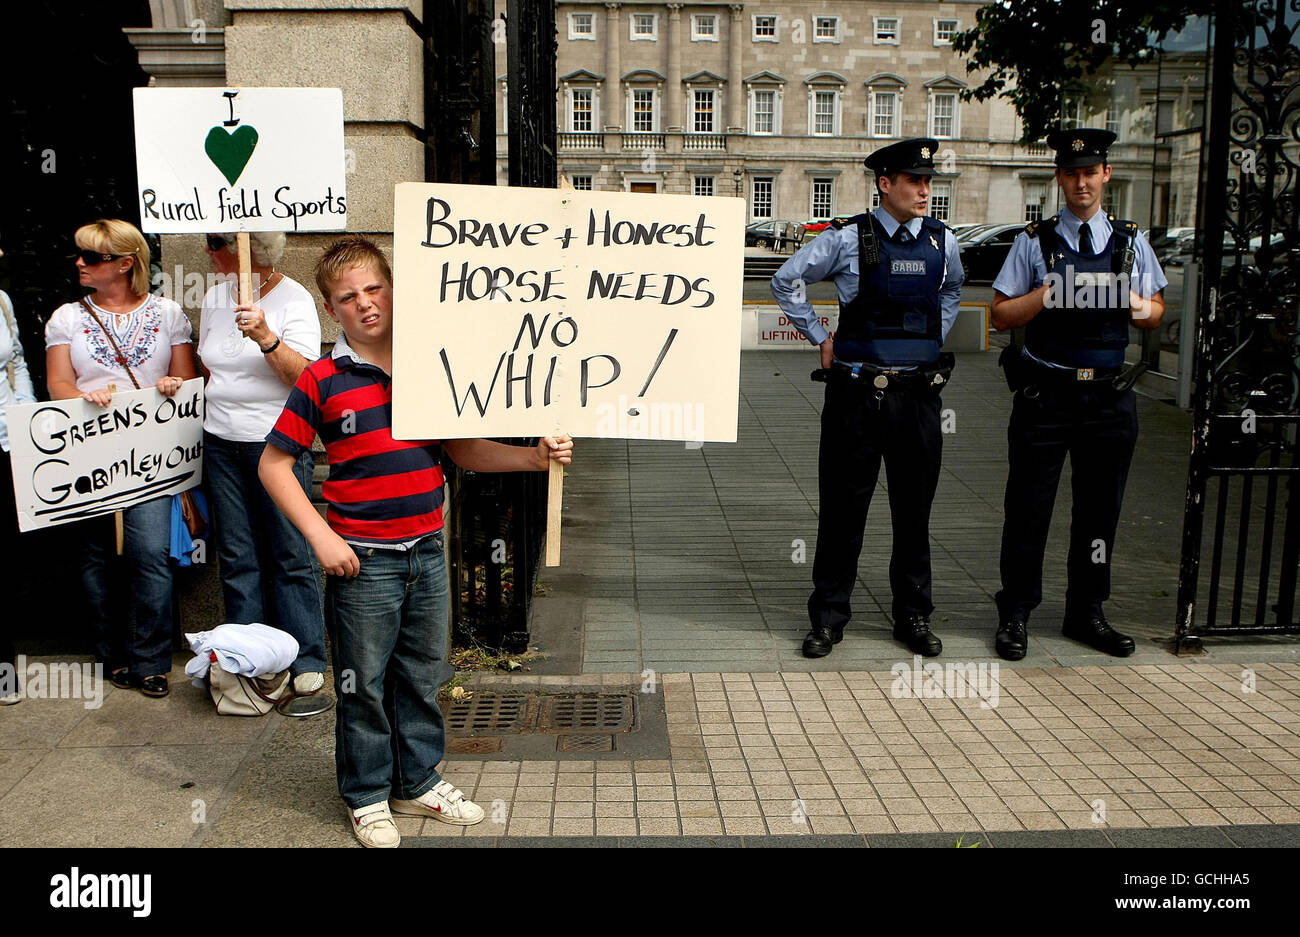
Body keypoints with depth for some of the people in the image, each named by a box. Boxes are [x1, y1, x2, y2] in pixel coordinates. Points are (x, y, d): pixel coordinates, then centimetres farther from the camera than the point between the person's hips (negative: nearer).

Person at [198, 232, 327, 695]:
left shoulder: (294, 300, -8)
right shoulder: (215, 297, 12)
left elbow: (305, 376, -19)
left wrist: (265, 337, -31)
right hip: (222, 444, 6)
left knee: (292, 556, -2)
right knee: (237, 556, 8)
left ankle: (307, 659, 8)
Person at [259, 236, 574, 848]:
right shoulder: (322, 382, -8)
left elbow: (464, 451, 10)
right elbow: (274, 464, -5)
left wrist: (536, 457, -3)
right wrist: (321, 538, -12)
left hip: (427, 551, 4)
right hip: (362, 561, -4)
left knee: (422, 676, 17)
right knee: (364, 682, 9)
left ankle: (418, 783, 35)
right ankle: (367, 797, 28)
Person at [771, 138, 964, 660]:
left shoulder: (944, 241, 7)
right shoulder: (848, 238, -4)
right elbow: (786, 281, 5)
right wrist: (821, 340, 3)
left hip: (918, 392, 3)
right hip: (857, 393, -3)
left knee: (915, 509, 10)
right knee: (843, 507, 4)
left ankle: (913, 617, 25)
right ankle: (828, 618, 17)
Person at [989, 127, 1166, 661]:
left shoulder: (1130, 241, 11)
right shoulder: (1035, 241, 3)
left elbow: (1156, 310, 14)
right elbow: (1001, 315, 0)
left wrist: (1140, 307, -8)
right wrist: (1047, 295, -16)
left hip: (1110, 397, 3)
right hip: (1045, 395, -3)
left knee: (1100, 511, 10)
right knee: (1029, 508, 2)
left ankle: (1086, 613, 25)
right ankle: (1015, 615, 15)